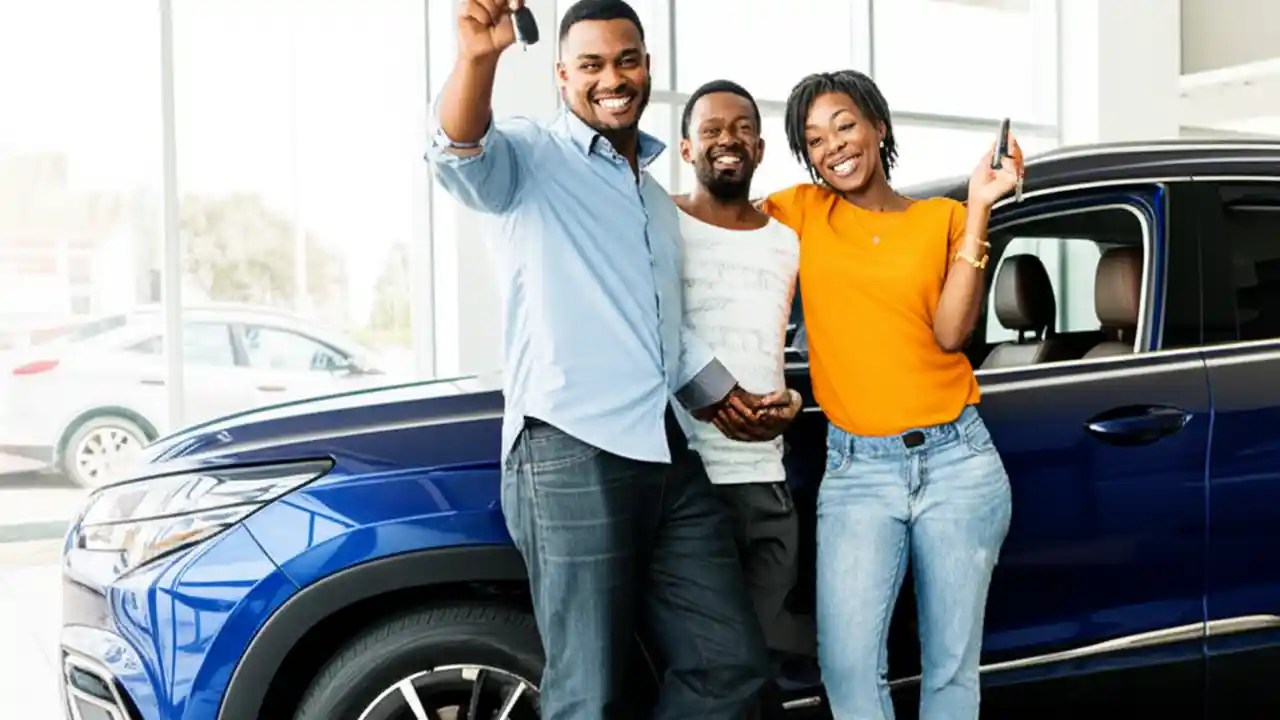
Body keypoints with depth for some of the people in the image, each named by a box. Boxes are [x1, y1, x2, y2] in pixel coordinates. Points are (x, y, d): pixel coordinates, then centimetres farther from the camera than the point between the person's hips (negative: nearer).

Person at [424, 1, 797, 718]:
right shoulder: (531, 156, -1)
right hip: (569, 456, -7)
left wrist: (723, 395, 28)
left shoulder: (656, 196, 23)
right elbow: (460, 155, -25)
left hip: (667, 456, 8)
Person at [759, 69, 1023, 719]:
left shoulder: (941, 218, 6)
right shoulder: (802, 213, 8)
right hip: (857, 469, 0)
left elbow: (949, 330, -7)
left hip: (957, 459, 0)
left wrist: (978, 210, -8)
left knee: (952, 665, 5)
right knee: (847, 664, -16)